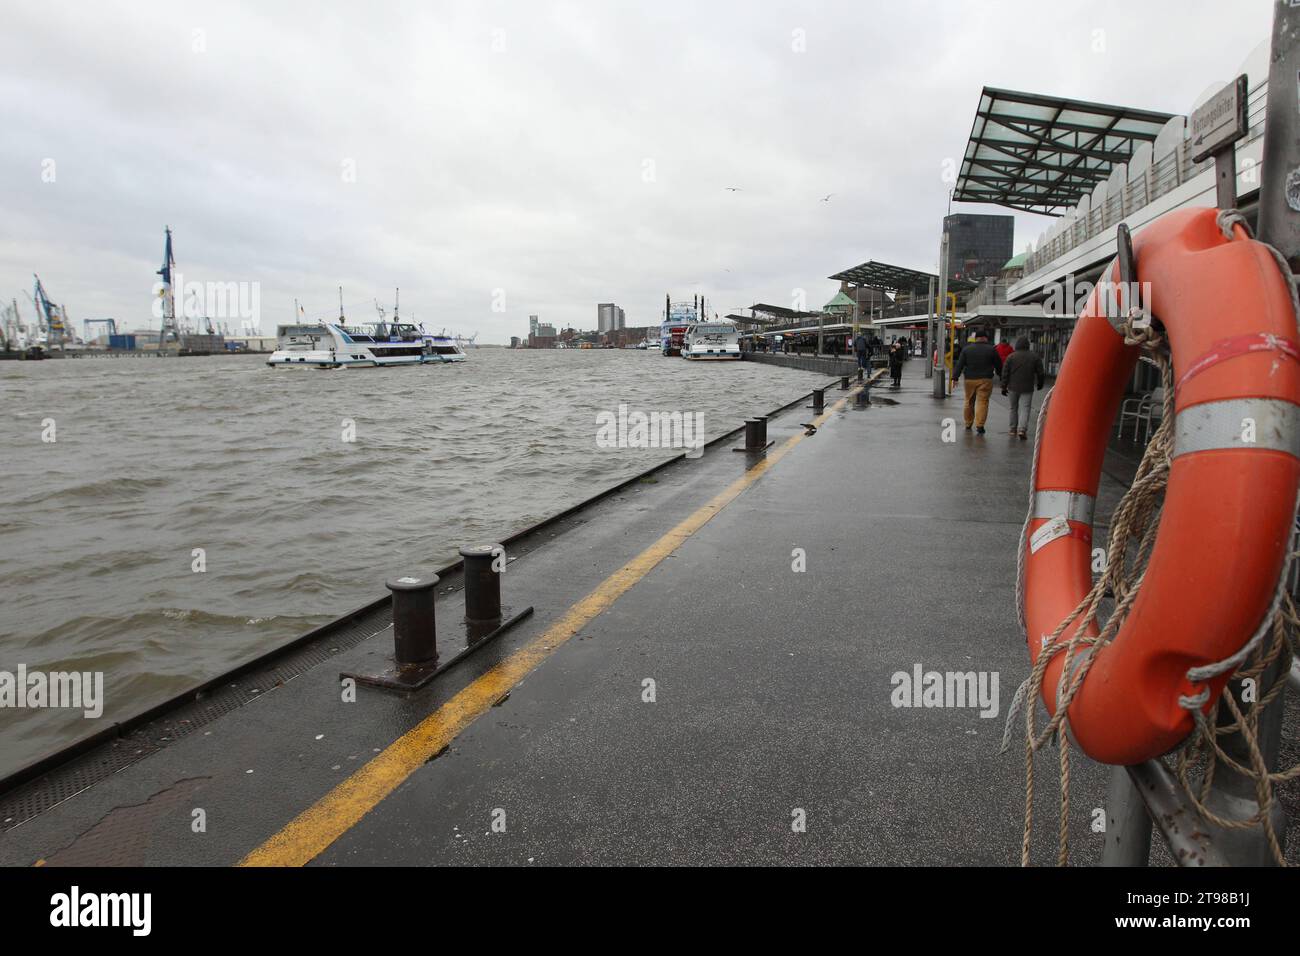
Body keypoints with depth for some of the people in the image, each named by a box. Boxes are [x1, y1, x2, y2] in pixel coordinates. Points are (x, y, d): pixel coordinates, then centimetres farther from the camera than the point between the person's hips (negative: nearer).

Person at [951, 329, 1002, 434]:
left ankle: (968, 424, 21)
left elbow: (959, 365, -2)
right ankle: (979, 425, -12)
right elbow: (998, 366, 6)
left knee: (969, 402, 13)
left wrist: (955, 378, -4)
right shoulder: (991, 350, 0)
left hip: (970, 380, 2)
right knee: (982, 402, -4)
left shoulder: (966, 349, 4)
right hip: (985, 380, -2)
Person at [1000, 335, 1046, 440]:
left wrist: (1004, 387, 3)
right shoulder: (1035, 356, -1)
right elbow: (1040, 373, 3)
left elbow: (1005, 373, -3)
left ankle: (1013, 428, 24)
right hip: (1027, 388, -1)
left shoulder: (1011, 357, -3)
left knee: (1014, 408, 17)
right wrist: (1040, 384, 19)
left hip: (1013, 387, 1)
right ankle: (1022, 429, -22)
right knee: (1025, 409, -4)